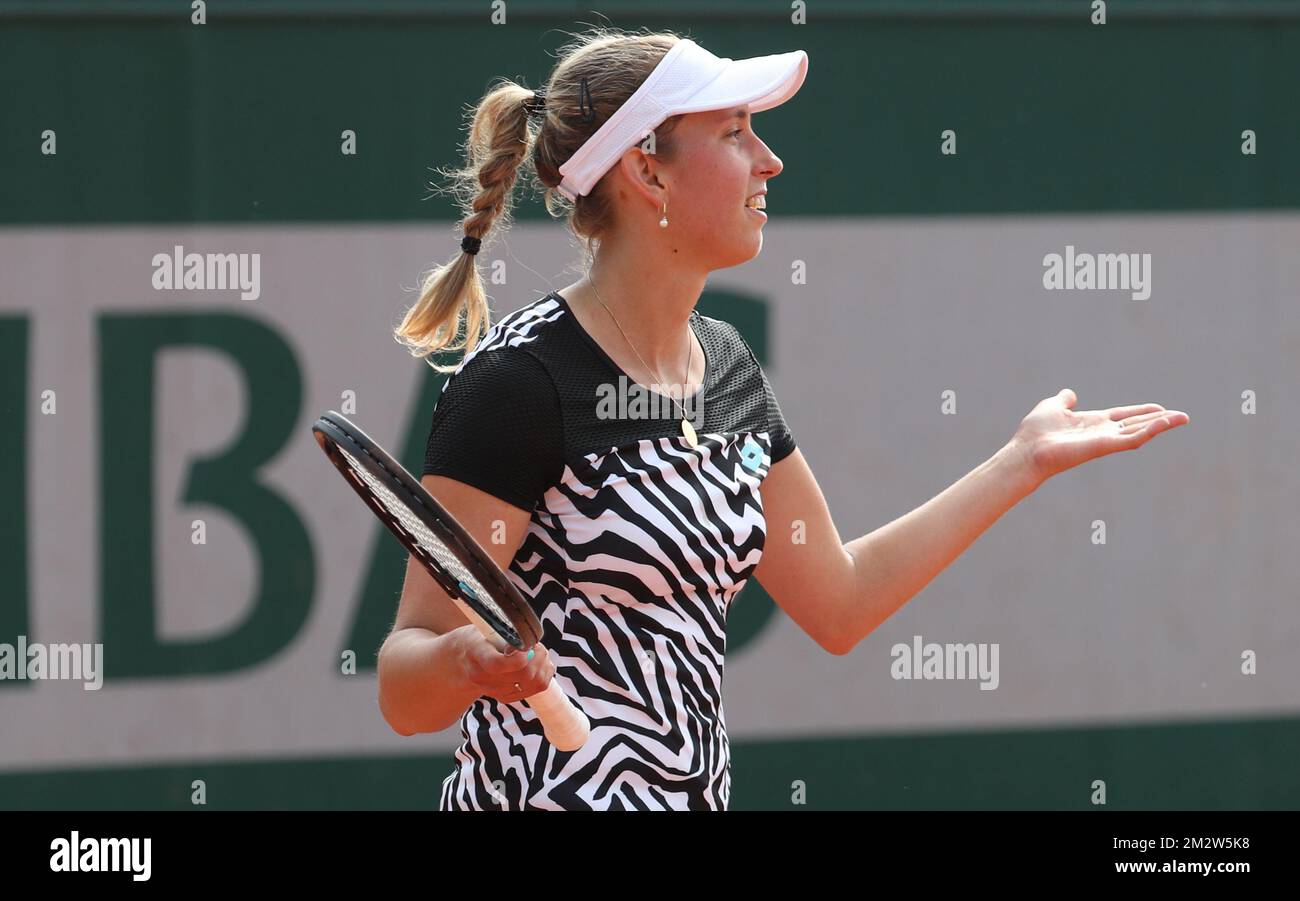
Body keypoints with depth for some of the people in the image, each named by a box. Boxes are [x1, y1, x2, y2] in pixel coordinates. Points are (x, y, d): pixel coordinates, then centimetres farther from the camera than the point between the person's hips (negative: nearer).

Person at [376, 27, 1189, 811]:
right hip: (548, 797, -8)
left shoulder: (724, 362, 9)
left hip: (699, 791, 8)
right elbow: (405, 696, -17)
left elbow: (839, 603, 17)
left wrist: (1027, 460, 15)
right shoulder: (519, 383, -16)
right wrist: (468, 660, -39)